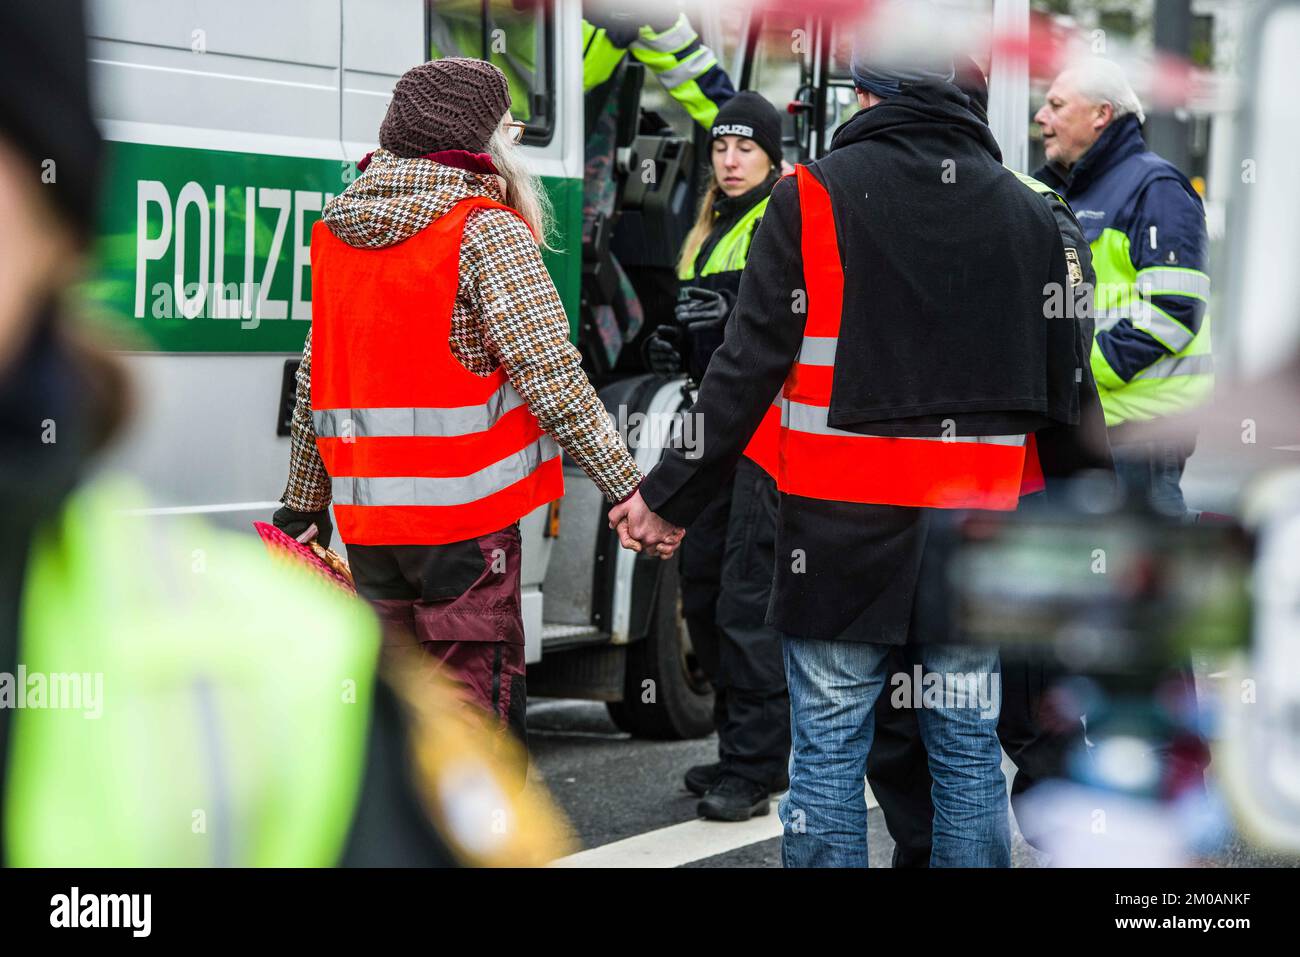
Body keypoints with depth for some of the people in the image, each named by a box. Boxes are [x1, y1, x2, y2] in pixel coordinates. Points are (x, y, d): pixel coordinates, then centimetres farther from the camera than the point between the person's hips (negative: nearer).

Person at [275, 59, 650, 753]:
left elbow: (315, 381, 16)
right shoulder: (487, 231, -10)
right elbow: (551, 377, -17)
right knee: (476, 706, -2)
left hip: (366, 514, 7)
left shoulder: (336, 230, 11)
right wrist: (627, 488, -15)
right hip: (463, 510, -7)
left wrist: (302, 504, 23)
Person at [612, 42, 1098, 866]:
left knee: (828, 753, 2)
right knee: (969, 752, 9)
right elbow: (1063, 387, 10)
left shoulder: (813, 197, -5)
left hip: (843, 520, -3)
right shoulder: (1027, 212, 8)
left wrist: (671, 496, 1)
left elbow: (749, 367, -7)